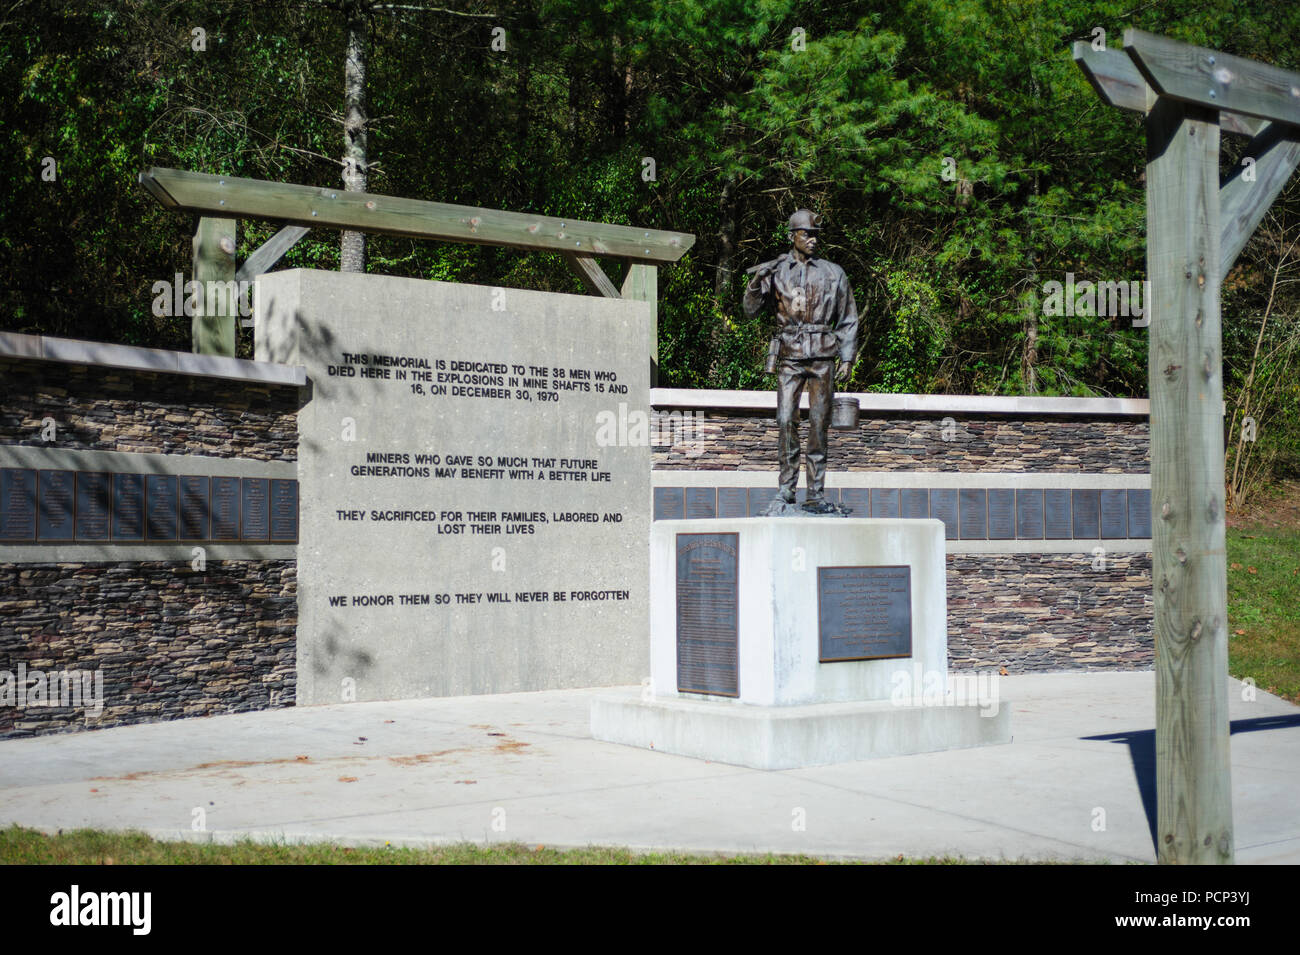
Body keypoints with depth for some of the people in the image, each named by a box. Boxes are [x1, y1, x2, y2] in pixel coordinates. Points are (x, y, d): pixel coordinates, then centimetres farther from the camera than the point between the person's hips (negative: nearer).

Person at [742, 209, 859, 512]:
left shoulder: (833, 273, 10)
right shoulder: (776, 271, 8)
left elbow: (848, 319, 13)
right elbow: (751, 310, 7)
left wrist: (847, 358, 5)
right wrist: (757, 282, -11)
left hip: (823, 356, 1)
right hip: (790, 355, 0)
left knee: (819, 424, 0)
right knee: (786, 420, -10)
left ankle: (815, 495, 4)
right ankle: (786, 487, -3)